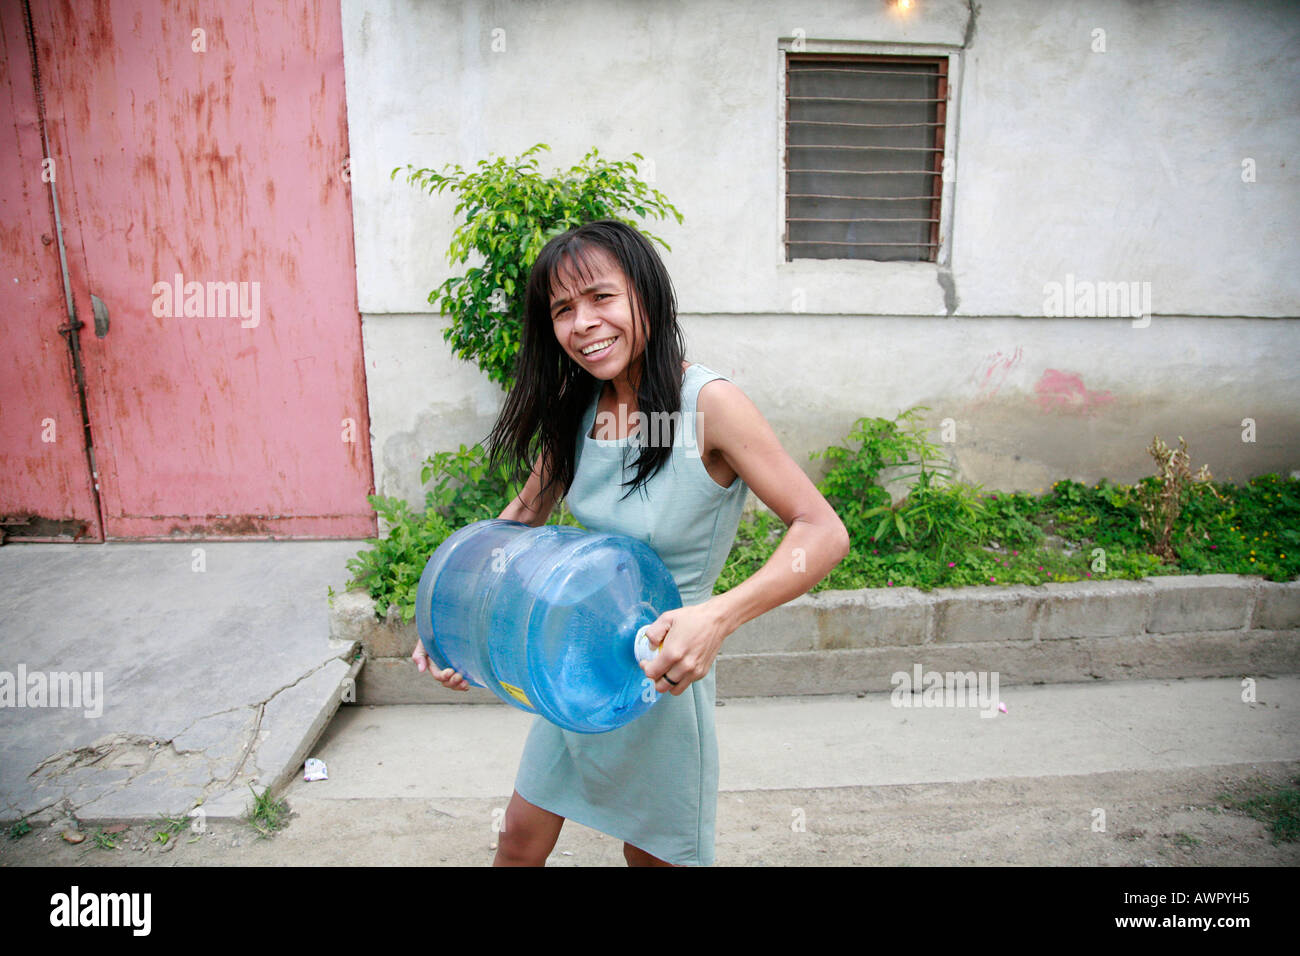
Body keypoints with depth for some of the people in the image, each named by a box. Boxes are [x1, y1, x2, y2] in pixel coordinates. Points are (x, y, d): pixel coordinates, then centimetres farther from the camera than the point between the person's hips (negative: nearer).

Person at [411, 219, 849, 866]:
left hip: (659, 680, -5)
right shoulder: (578, 405, -4)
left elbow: (823, 533, -25)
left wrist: (719, 617, -39)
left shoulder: (709, 403, -24)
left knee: (650, 854, 19)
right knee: (520, 840, 20)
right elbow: (527, 511, 9)